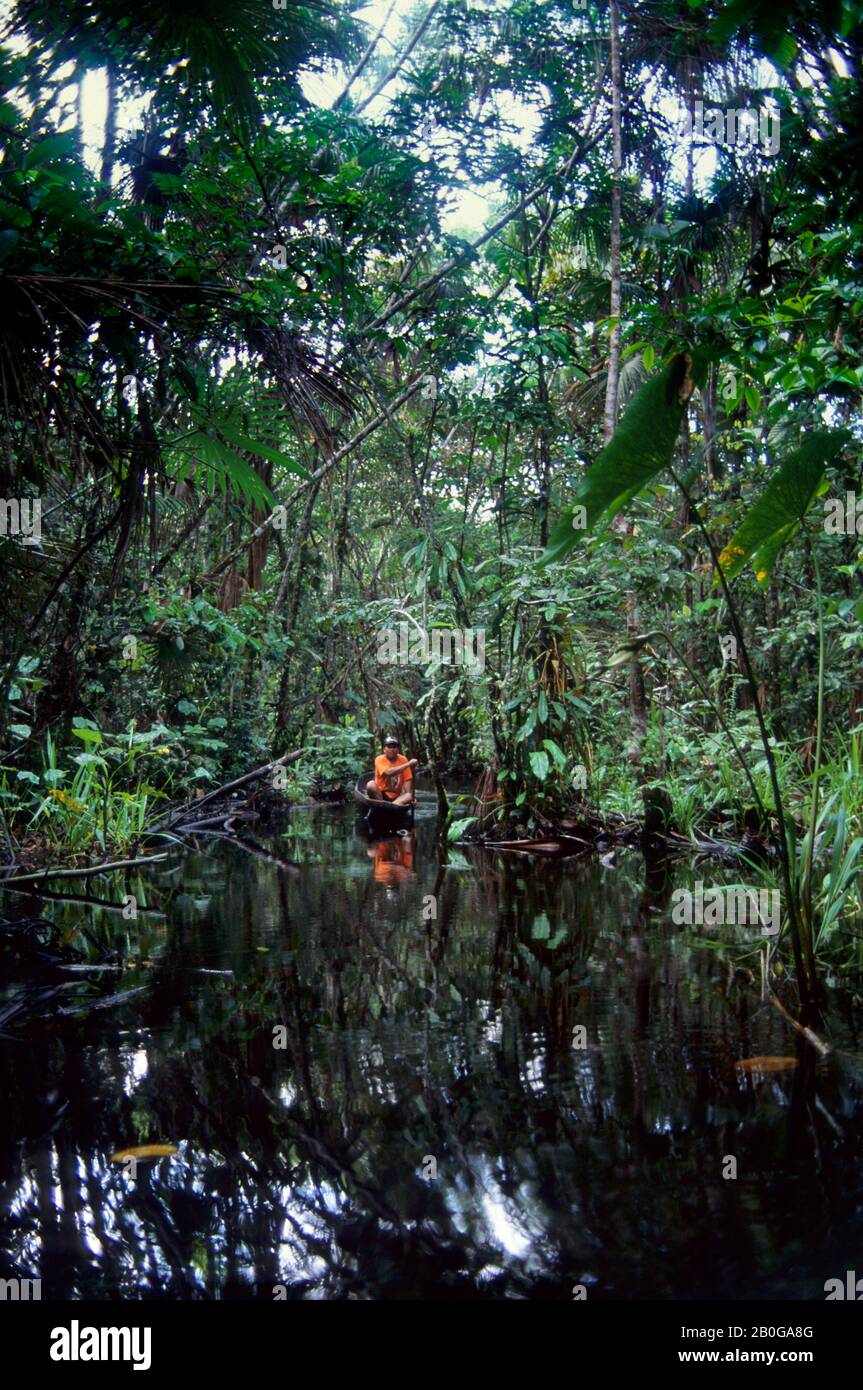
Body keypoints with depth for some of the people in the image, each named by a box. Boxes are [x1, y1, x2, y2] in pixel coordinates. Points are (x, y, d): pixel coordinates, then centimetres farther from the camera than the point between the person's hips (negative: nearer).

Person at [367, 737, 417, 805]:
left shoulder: (403, 760, 1)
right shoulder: (379, 759, -9)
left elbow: (407, 780, -3)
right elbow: (388, 772, -28)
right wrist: (408, 764, -25)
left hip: (396, 798, 2)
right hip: (380, 795, -2)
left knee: (409, 796, -27)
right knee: (370, 785, -30)